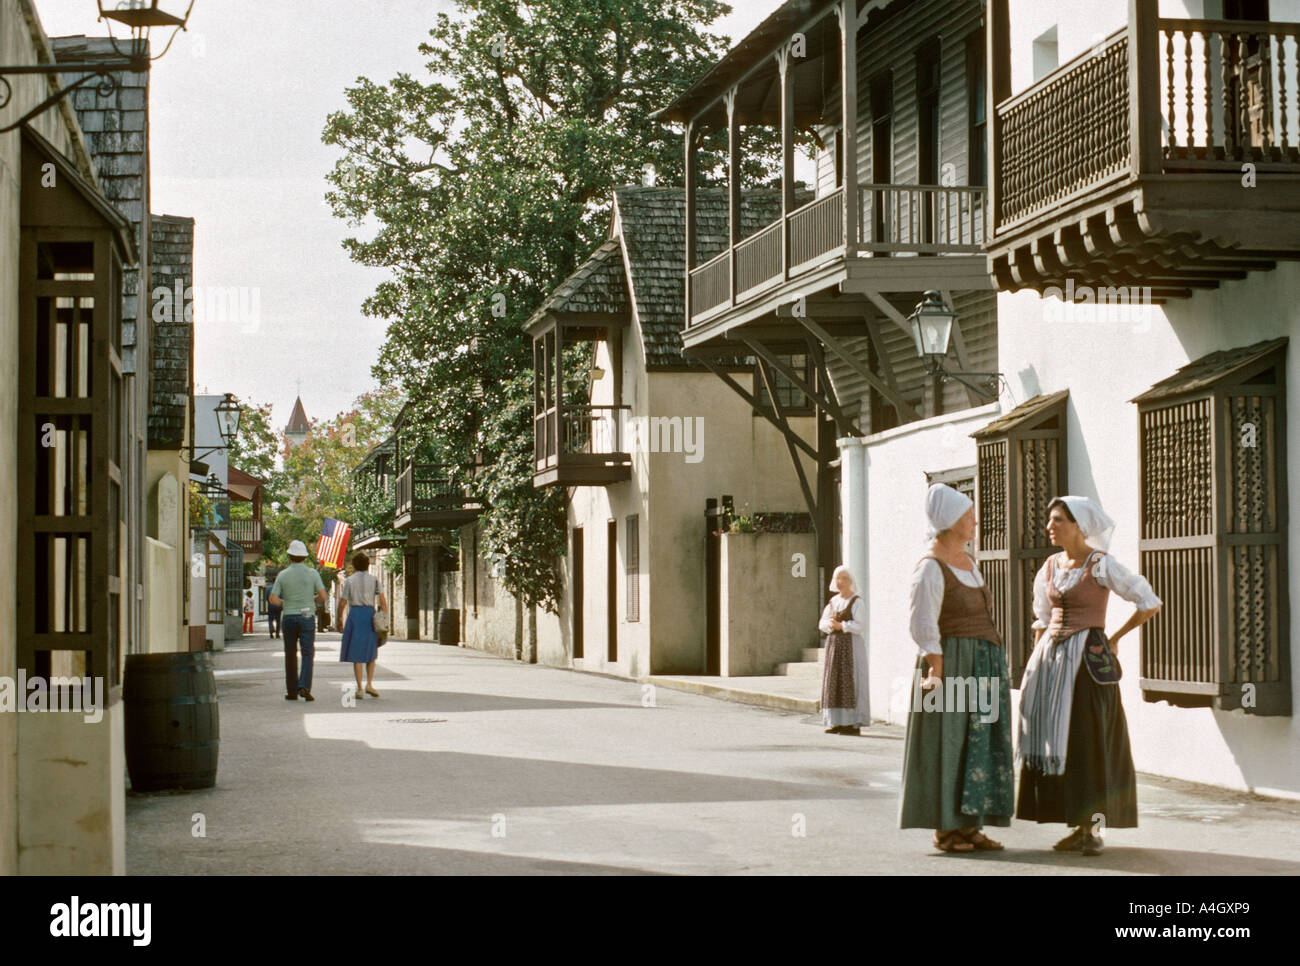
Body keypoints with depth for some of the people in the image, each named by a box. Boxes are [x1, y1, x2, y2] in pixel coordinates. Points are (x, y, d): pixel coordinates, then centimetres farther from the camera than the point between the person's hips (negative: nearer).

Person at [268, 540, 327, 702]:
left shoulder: (283, 575, 1)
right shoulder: (312, 573, -2)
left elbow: (273, 599, -3)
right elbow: (323, 597, -6)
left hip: (289, 617, 2)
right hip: (307, 616, -1)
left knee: (290, 655, 11)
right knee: (307, 654, -2)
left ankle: (292, 691, 12)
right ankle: (304, 686, -21)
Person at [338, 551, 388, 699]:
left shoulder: (349, 581, 1)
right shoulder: (374, 580, 4)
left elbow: (342, 603, -2)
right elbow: (382, 601, -2)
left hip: (354, 614, -1)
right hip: (370, 615, 1)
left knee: (357, 654, 1)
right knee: (371, 653, 15)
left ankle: (359, 688, -3)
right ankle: (369, 683, 2)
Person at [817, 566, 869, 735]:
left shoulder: (856, 602, -5)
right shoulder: (833, 602, 16)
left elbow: (860, 626, -13)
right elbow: (822, 622, 11)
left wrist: (840, 625, -16)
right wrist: (830, 625, -10)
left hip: (851, 644, -7)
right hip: (834, 644, 7)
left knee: (849, 681, -9)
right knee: (833, 682, 5)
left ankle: (853, 723, -7)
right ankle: (836, 722, 9)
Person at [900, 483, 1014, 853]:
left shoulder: (967, 561, 14)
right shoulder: (931, 567, -14)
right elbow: (923, 626, -20)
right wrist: (938, 675, -24)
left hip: (981, 667, 9)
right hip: (952, 665, -9)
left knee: (978, 747, 8)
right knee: (948, 745, -4)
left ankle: (968, 826, 12)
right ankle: (944, 830, 1)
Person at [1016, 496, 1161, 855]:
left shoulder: (1102, 565, -8)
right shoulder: (1049, 568, 10)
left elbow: (1150, 603, -7)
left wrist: (1115, 638, 0)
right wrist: (1037, 665, 12)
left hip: (1089, 660, -6)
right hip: (1052, 658, 6)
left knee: (1089, 742, -4)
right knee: (1056, 742, 4)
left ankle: (1093, 829, 3)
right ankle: (1078, 828, 12)